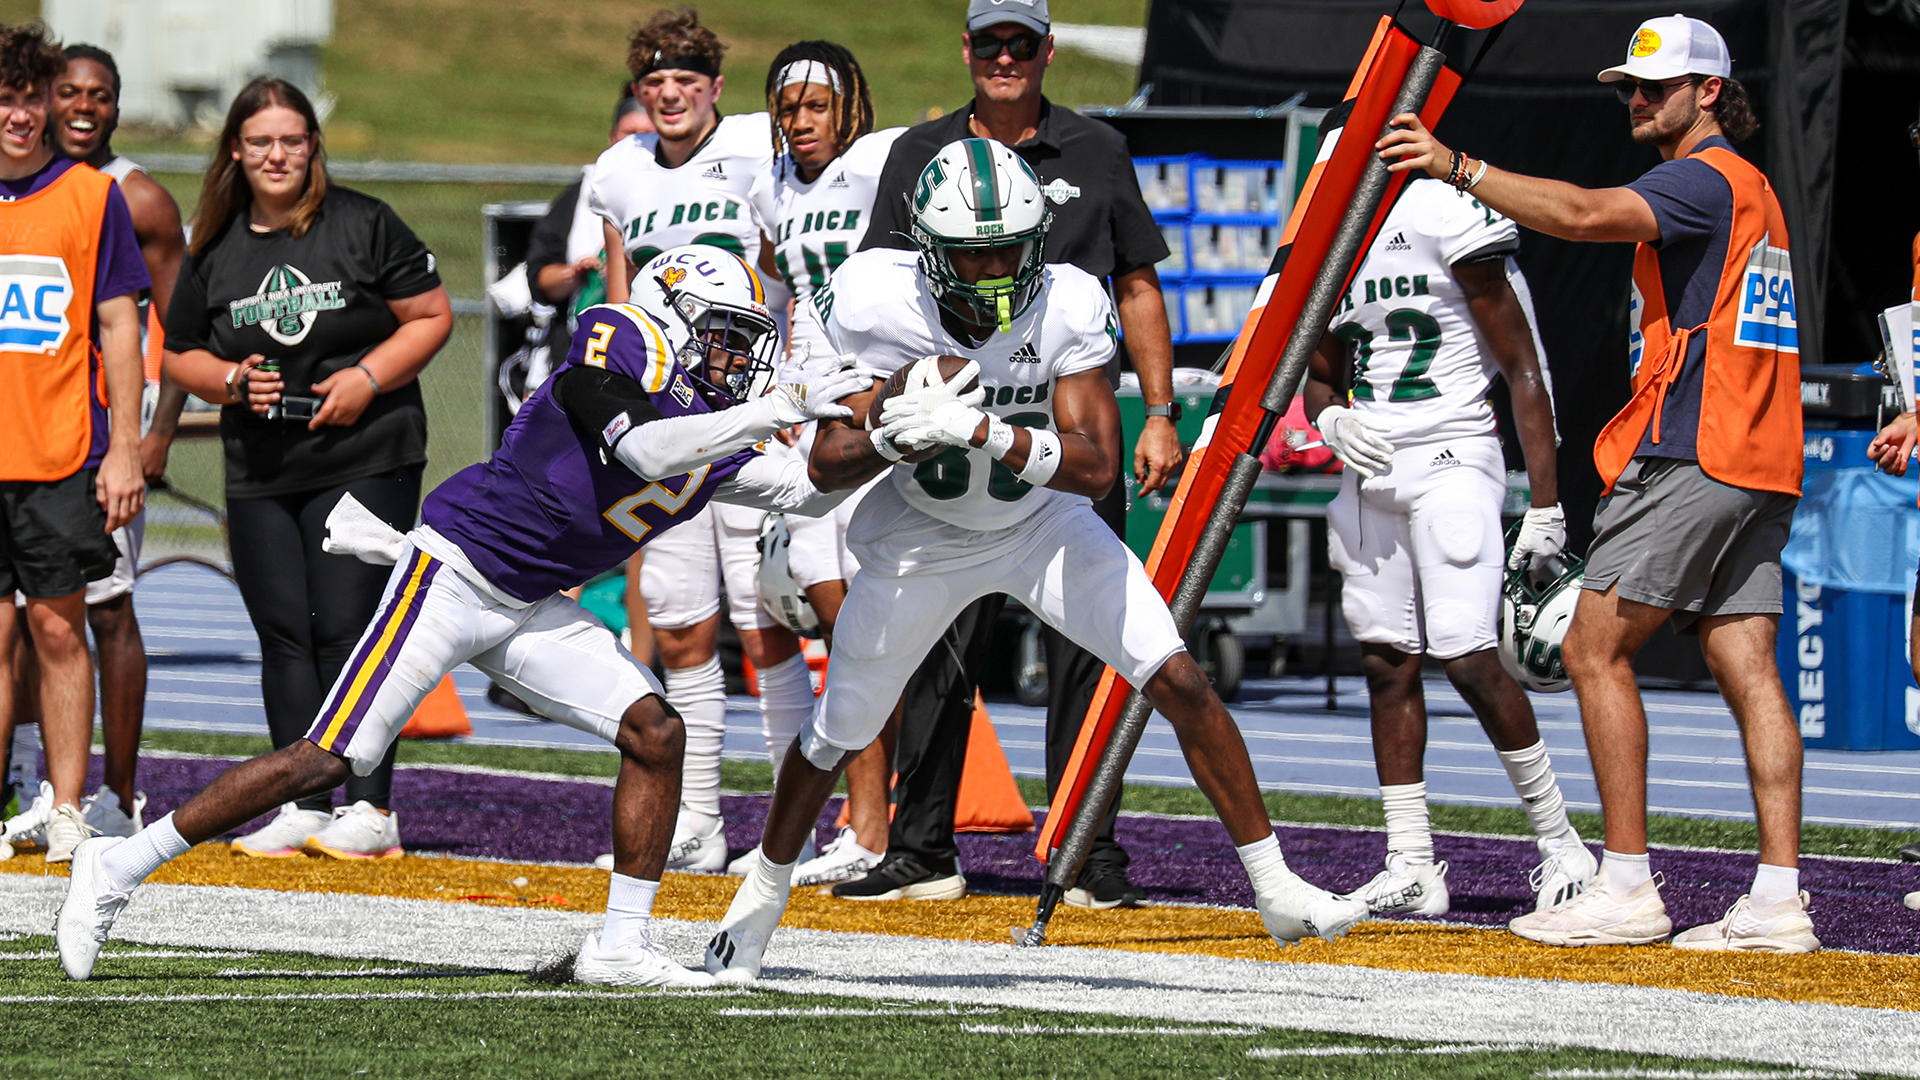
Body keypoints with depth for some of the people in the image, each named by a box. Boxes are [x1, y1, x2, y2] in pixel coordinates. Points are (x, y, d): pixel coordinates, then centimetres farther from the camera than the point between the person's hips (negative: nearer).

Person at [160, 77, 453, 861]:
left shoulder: (363, 225, -2)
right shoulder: (215, 250, 8)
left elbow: (431, 316, 0)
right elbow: (180, 354, 15)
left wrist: (368, 378, -13)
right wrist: (229, 380, -6)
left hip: (365, 462, -4)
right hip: (259, 474, 4)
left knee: (348, 629, -10)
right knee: (284, 636, 3)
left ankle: (371, 808, -7)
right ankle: (304, 806, 7)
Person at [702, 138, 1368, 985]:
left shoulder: (1067, 308, -27)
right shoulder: (876, 304, -27)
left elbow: (1095, 466, -32)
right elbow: (826, 466, -21)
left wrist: (981, 431, -46)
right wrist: (896, 435, -42)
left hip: (1041, 525, 0)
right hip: (921, 535, 0)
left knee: (1179, 683, -13)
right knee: (839, 733, 9)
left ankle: (1275, 890, -3)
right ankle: (763, 896, 37)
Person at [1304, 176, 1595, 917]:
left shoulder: (1449, 217, -10)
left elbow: (1523, 368, -9)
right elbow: (1322, 376, 23)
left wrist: (1545, 508, -13)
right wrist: (1331, 419, -3)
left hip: (1449, 460, -7)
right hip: (1370, 467, 7)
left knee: (1470, 660, -14)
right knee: (1387, 663, 5)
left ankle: (1560, 844, -2)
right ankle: (1411, 868, 8)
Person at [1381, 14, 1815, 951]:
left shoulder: (1705, 180, -8)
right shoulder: (1751, 193, 24)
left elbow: (1586, 214, -26)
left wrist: (1460, 170, -30)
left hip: (1690, 452, -9)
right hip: (1760, 464, 9)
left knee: (1595, 649, -5)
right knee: (1749, 670, 2)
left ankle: (1627, 889, -10)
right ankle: (1778, 899, -6)